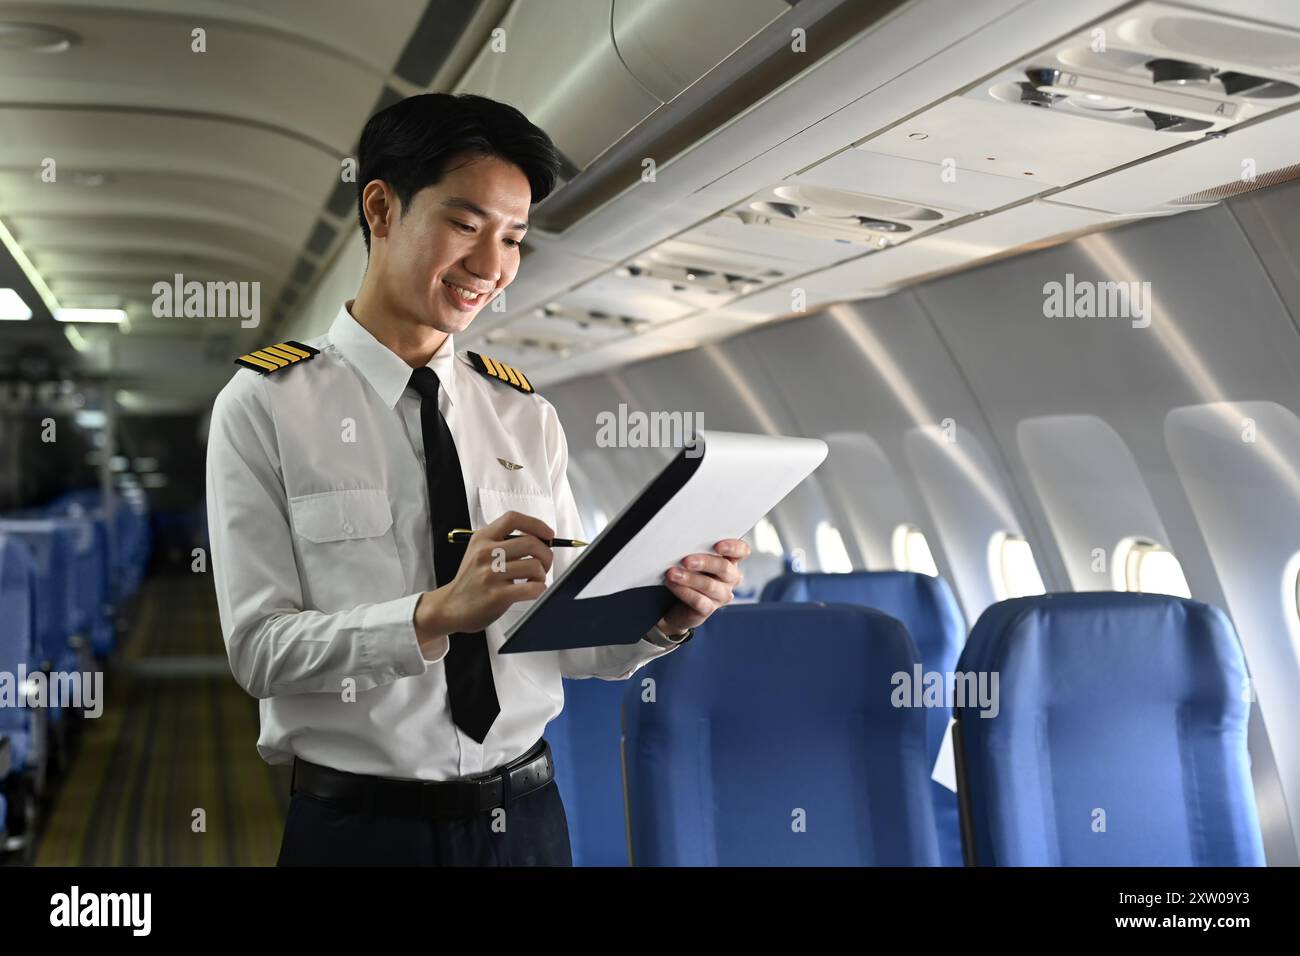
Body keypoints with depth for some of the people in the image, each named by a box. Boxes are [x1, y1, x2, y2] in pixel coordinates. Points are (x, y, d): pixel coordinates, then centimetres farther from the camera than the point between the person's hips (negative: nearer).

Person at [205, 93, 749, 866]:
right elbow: (260, 646, -15)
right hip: (358, 826, -3)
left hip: (527, 816, 4)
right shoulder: (267, 405, -8)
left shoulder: (526, 416, 3)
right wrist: (438, 613, -29)